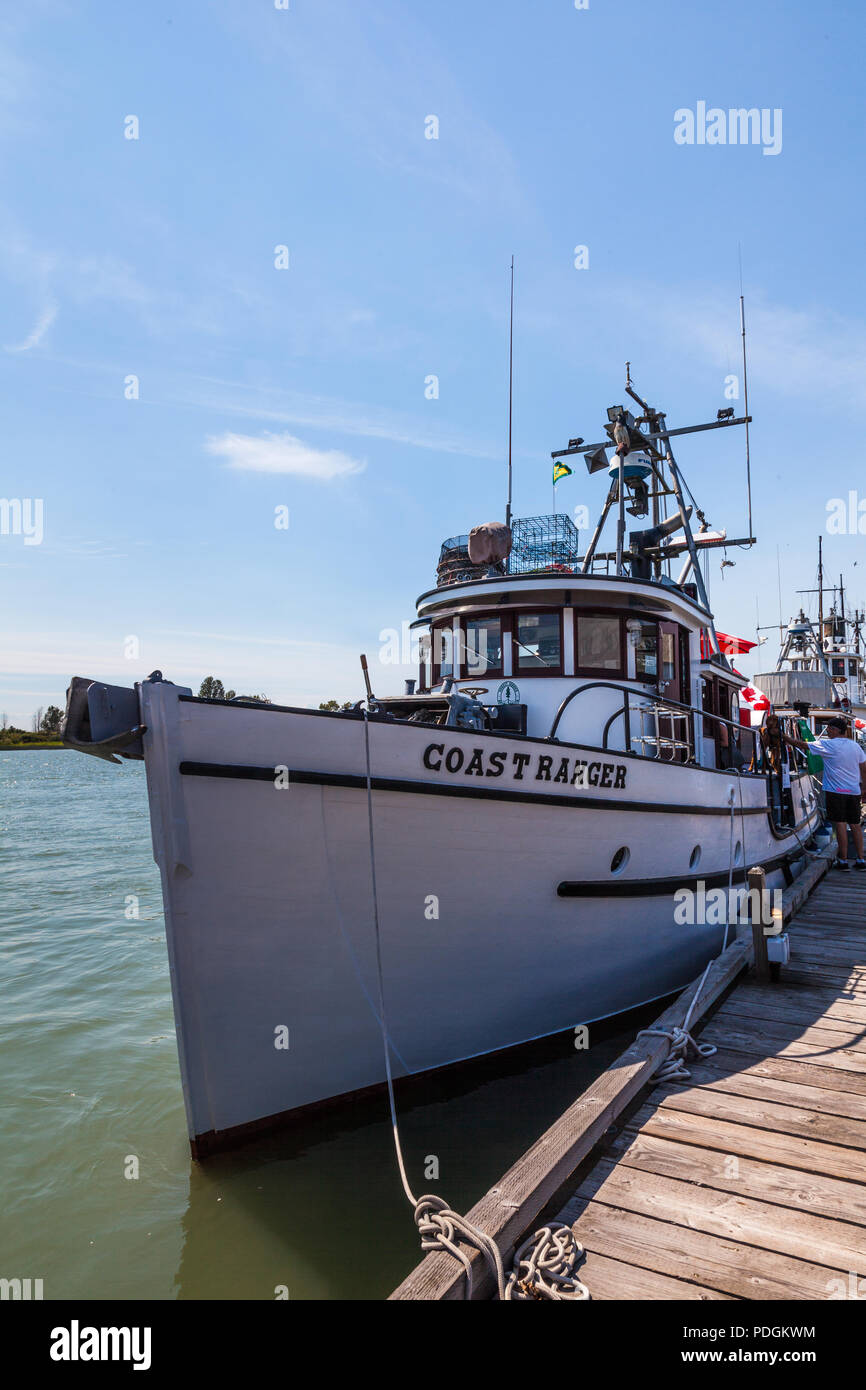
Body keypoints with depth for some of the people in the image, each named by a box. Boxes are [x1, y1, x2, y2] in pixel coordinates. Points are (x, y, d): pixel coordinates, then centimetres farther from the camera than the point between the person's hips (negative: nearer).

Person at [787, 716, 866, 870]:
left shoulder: (827, 745, -9)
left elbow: (803, 744, -3)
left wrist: (786, 738, 10)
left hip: (836, 791, -6)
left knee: (840, 824, -3)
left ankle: (843, 860, 1)